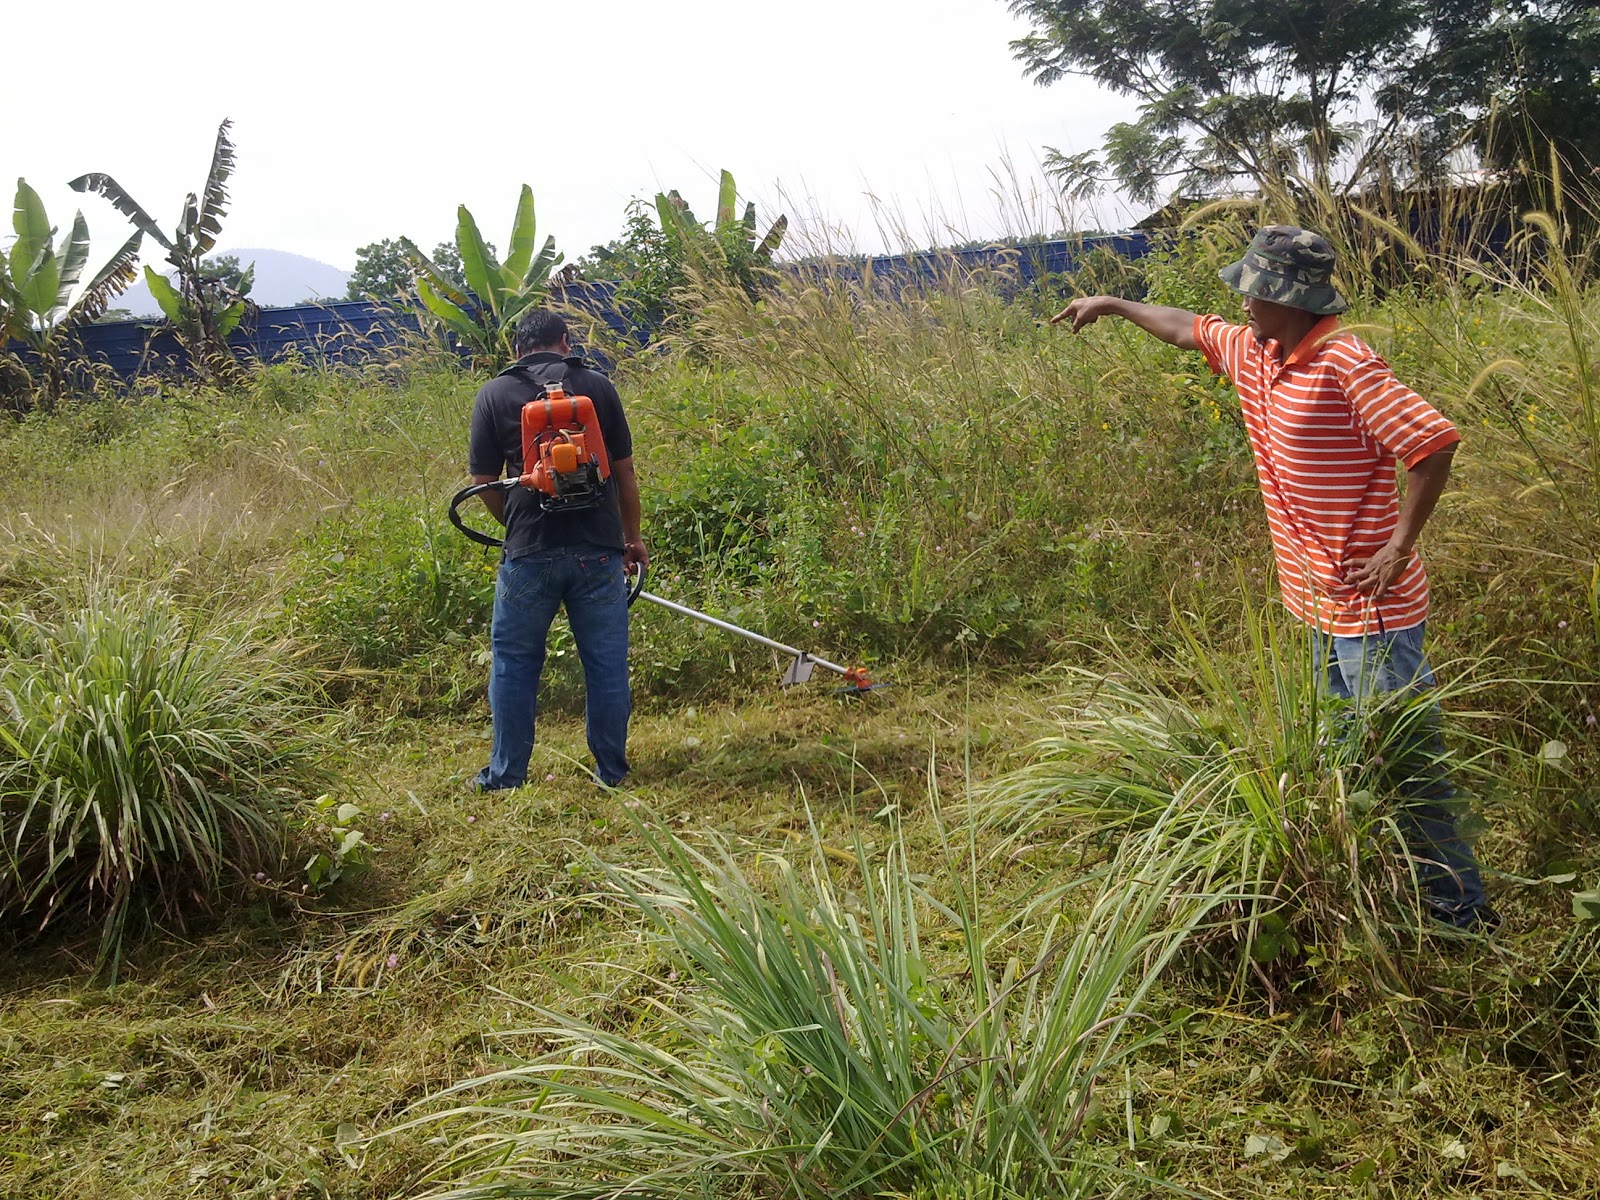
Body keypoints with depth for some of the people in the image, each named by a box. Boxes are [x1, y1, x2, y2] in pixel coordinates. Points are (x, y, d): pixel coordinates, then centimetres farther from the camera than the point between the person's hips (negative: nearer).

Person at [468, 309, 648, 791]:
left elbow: (484, 481, 3)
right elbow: (624, 470, 7)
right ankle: (612, 769, 17)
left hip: (529, 552, -1)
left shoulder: (494, 394, 3)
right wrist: (632, 537, 18)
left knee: (513, 663, 12)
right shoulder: (597, 386, 5)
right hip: (598, 549, 1)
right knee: (606, 662, 10)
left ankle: (505, 774, 18)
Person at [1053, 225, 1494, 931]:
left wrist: (1398, 548, -20)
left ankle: (1461, 911, 11)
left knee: (1408, 765, -2)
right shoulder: (1256, 354, 8)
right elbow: (1191, 329, 27)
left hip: (1373, 609, -9)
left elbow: (1434, 441, -21)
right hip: (1323, 606, 9)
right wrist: (1113, 305, 35)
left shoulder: (1343, 363, -18)